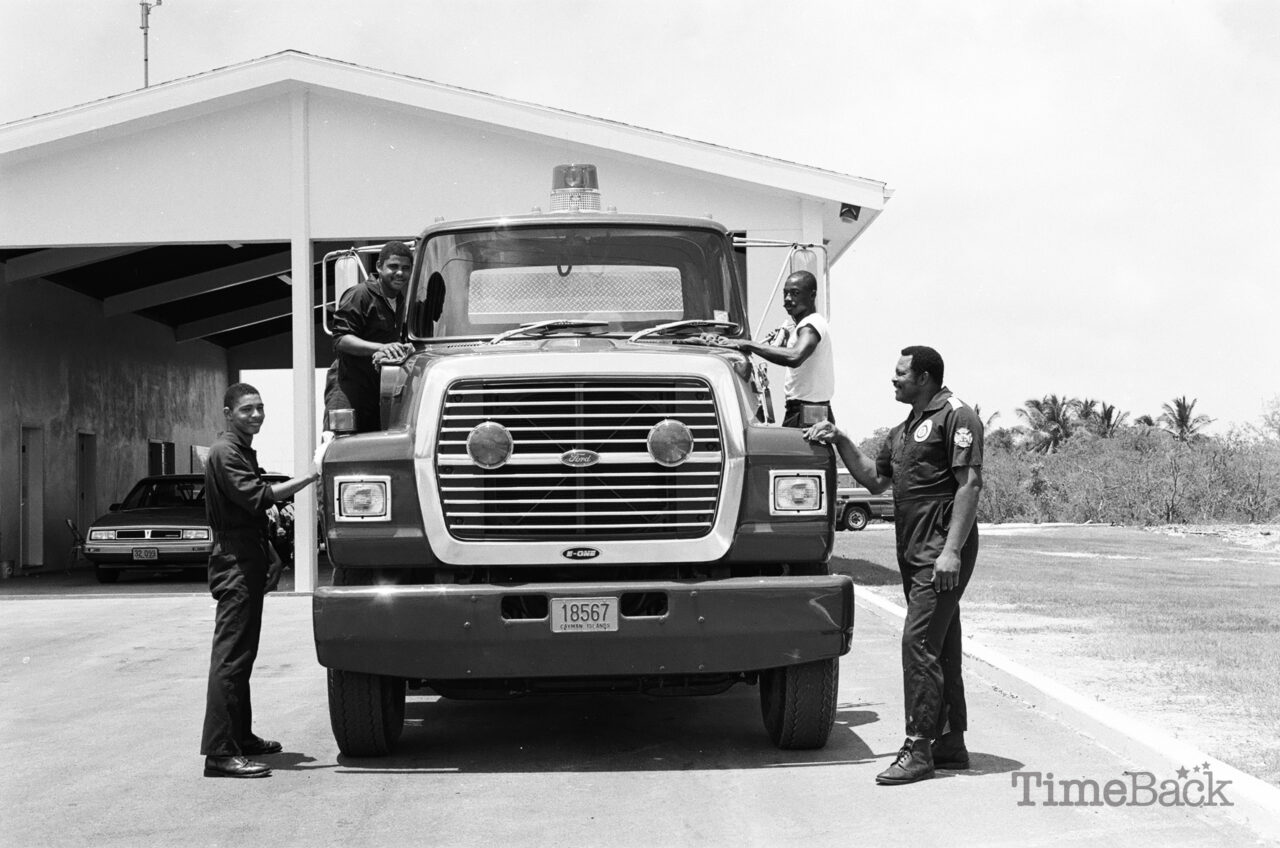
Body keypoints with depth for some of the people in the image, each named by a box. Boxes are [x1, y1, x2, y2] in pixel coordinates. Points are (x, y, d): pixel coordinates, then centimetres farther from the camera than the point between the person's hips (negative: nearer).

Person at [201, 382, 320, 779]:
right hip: (235, 566, -10)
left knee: (241, 655, 16)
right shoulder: (225, 452, -10)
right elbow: (255, 495, -24)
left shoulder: (244, 452, 21)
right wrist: (310, 478, -26)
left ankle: (241, 736, 25)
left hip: (248, 564, 10)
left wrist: (270, 557, 17)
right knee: (230, 655, -14)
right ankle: (220, 752, -18)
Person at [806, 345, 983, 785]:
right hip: (915, 552, 10)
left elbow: (970, 484, -15)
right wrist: (840, 441, 9)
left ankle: (918, 749, -13)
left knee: (919, 641, -14)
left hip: (943, 553, -10)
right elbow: (875, 480, 20)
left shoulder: (955, 417, -8)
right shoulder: (903, 430, 22)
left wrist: (952, 550, -22)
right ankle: (949, 743, 19)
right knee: (940, 648, 12)